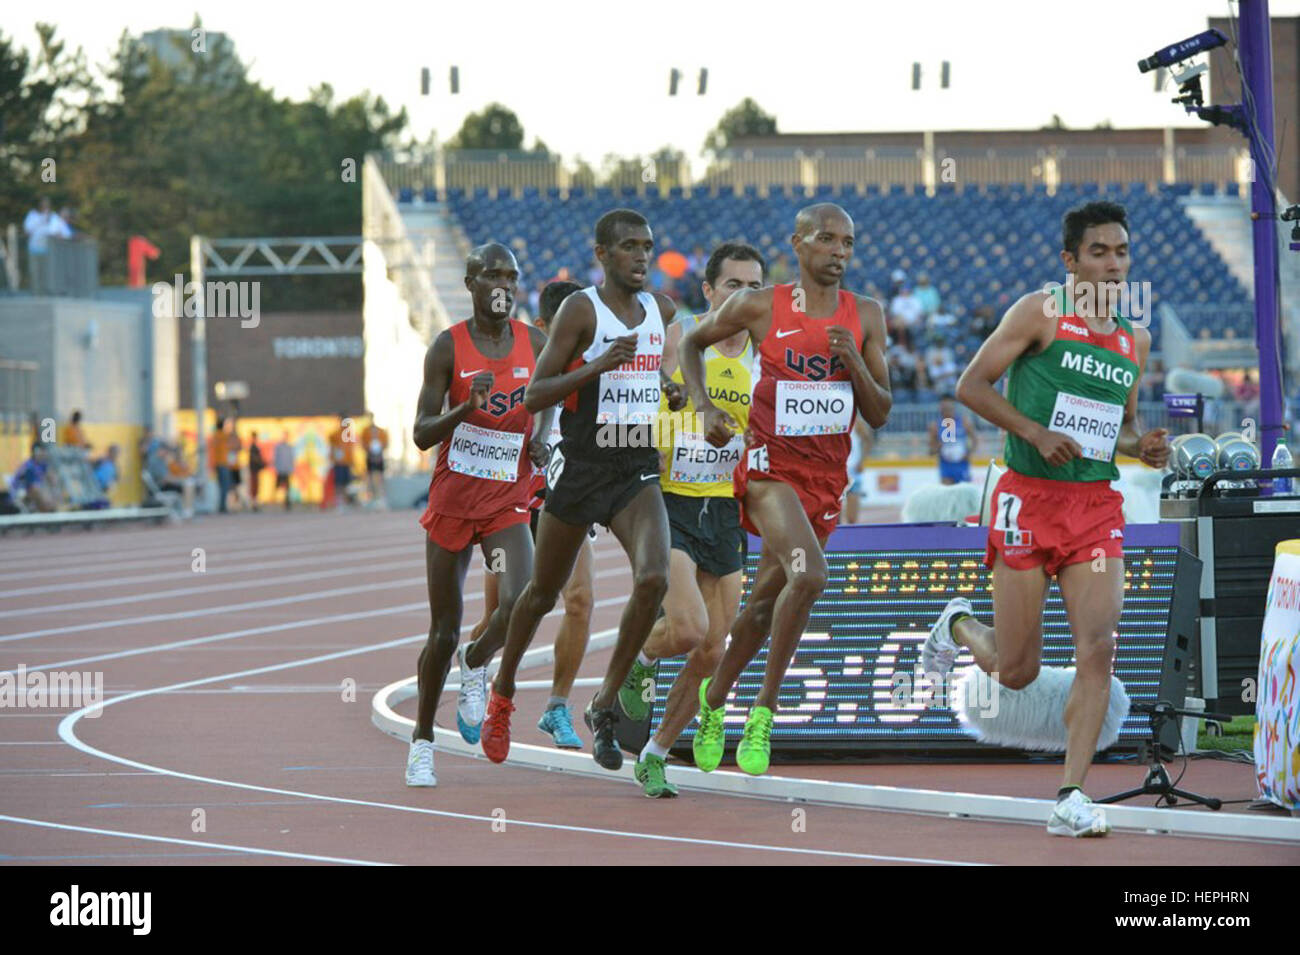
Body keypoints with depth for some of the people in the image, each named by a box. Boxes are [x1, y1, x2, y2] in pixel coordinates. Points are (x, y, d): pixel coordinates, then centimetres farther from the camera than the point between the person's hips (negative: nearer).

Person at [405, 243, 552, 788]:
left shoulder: (533, 344, 1)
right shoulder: (448, 348, -7)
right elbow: (422, 434, -8)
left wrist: (543, 439, -2)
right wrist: (467, 407, -25)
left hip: (508, 500, 2)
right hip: (452, 498, -2)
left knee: (520, 602, -23)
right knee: (444, 630, 5)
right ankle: (422, 741, 24)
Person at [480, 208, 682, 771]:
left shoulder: (662, 312, 8)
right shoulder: (580, 309, -9)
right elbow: (533, 396, -13)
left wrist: (675, 397, 9)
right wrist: (599, 365, -25)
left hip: (639, 469, 4)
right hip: (581, 467, -4)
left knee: (653, 579, -20)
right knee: (545, 592, 12)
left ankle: (604, 706, -8)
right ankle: (502, 692, 37)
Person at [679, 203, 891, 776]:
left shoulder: (866, 316, 4)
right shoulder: (760, 307, -5)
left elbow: (879, 415, 3)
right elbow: (692, 344, 12)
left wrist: (854, 362, -14)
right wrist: (704, 408, -2)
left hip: (826, 478, 4)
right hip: (770, 466, -4)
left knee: (765, 605, 13)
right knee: (809, 574, -28)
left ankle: (715, 702, 36)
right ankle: (764, 710, -17)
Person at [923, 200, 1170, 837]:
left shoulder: (1135, 340, 13)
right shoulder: (1040, 313, -4)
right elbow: (971, 386, -6)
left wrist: (1143, 446, 3)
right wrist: (1036, 431, -17)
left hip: (1097, 503, 4)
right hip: (1030, 498, -4)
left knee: (1097, 650, -14)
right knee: (1018, 672, 1)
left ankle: (1071, 797, -11)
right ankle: (959, 627, 36)